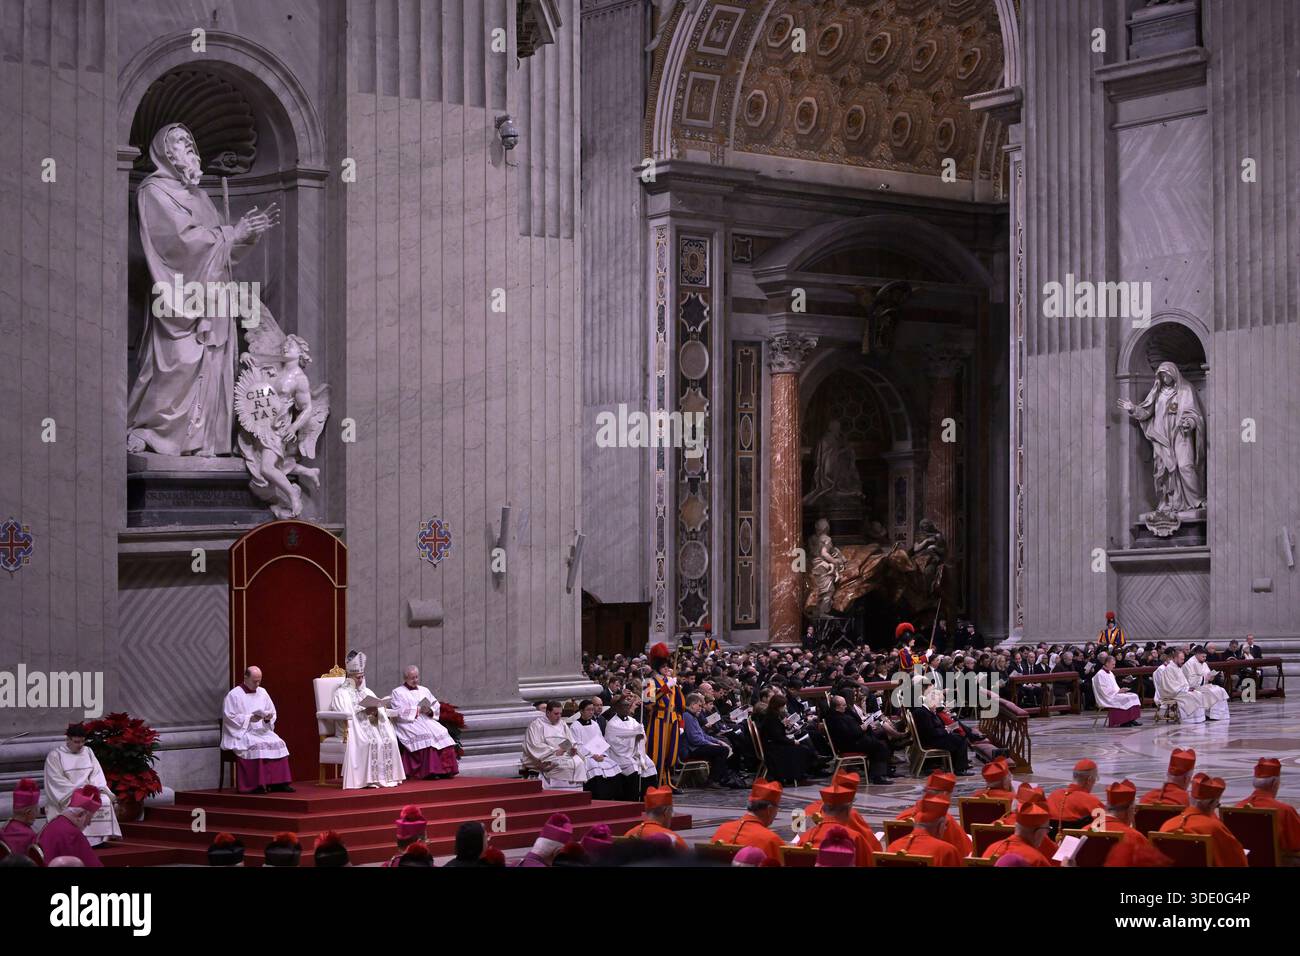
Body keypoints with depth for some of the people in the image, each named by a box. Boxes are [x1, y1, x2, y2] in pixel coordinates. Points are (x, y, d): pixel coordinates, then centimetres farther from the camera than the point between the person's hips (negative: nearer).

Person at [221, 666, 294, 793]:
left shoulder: (262, 692, 14)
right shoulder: (234, 695, -2)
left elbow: (272, 713, 18)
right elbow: (229, 717, -9)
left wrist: (268, 718, -6)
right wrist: (249, 718, -17)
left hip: (262, 731, 5)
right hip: (242, 733, -5)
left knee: (278, 743, -21)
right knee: (256, 745, -34)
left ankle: (278, 783, -21)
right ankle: (256, 785, -31)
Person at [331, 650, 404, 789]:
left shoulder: (367, 692, 25)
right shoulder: (341, 693, 5)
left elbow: (380, 709, 17)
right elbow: (343, 714, -9)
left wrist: (376, 711, -8)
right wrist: (364, 712, -17)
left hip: (371, 725, 6)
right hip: (354, 727, -6)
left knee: (388, 739, -22)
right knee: (371, 741, -34)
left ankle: (386, 776, -22)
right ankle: (369, 778, -31)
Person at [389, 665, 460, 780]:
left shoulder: (424, 690, 22)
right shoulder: (397, 692, 7)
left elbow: (437, 706, 15)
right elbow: (398, 712, -7)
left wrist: (430, 711, -8)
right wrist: (418, 710, -11)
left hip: (426, 721, 5)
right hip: (408, 724, -5)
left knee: (442, 732, -22)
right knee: (426, 735, -32)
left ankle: (444, 770, -25)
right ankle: (429, 771, -34)